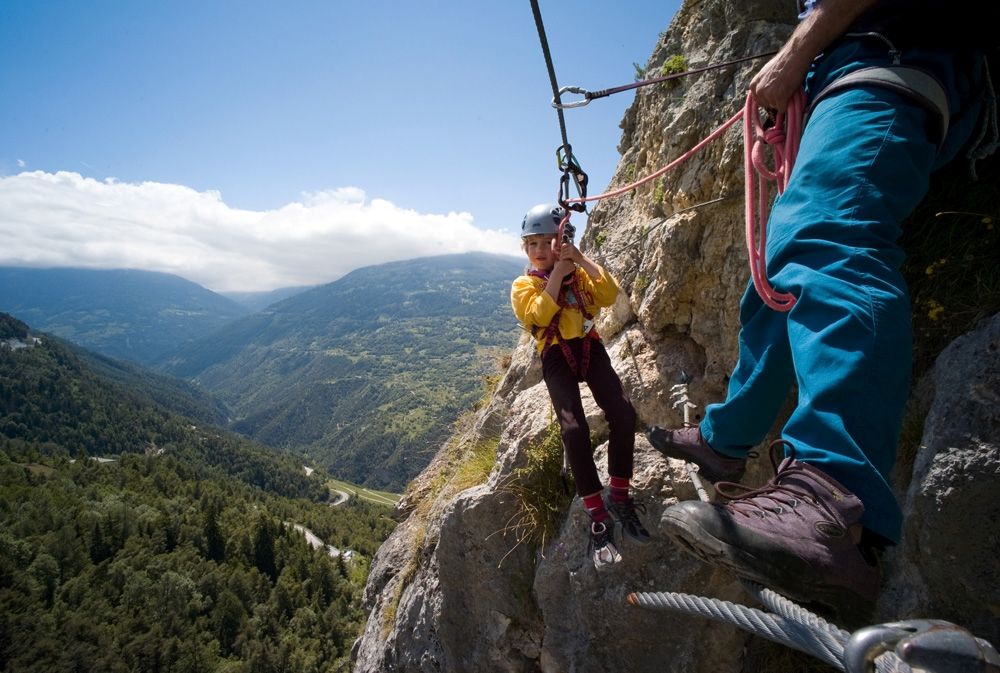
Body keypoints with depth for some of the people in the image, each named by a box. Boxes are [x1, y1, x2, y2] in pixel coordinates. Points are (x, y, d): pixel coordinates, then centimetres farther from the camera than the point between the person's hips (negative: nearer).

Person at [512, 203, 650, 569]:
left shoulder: (579, 273, 14)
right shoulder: (523, 285, 7)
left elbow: (609, 295, -5)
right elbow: (539, 315, -14)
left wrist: (582, 260, -12)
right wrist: (557, 273, -12)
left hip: (589, 348, 2)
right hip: (555, 357, -2)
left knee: (623, 413, -20)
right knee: (574, 429, -23)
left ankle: (619, 497, -1)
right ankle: (598, 518, -13)